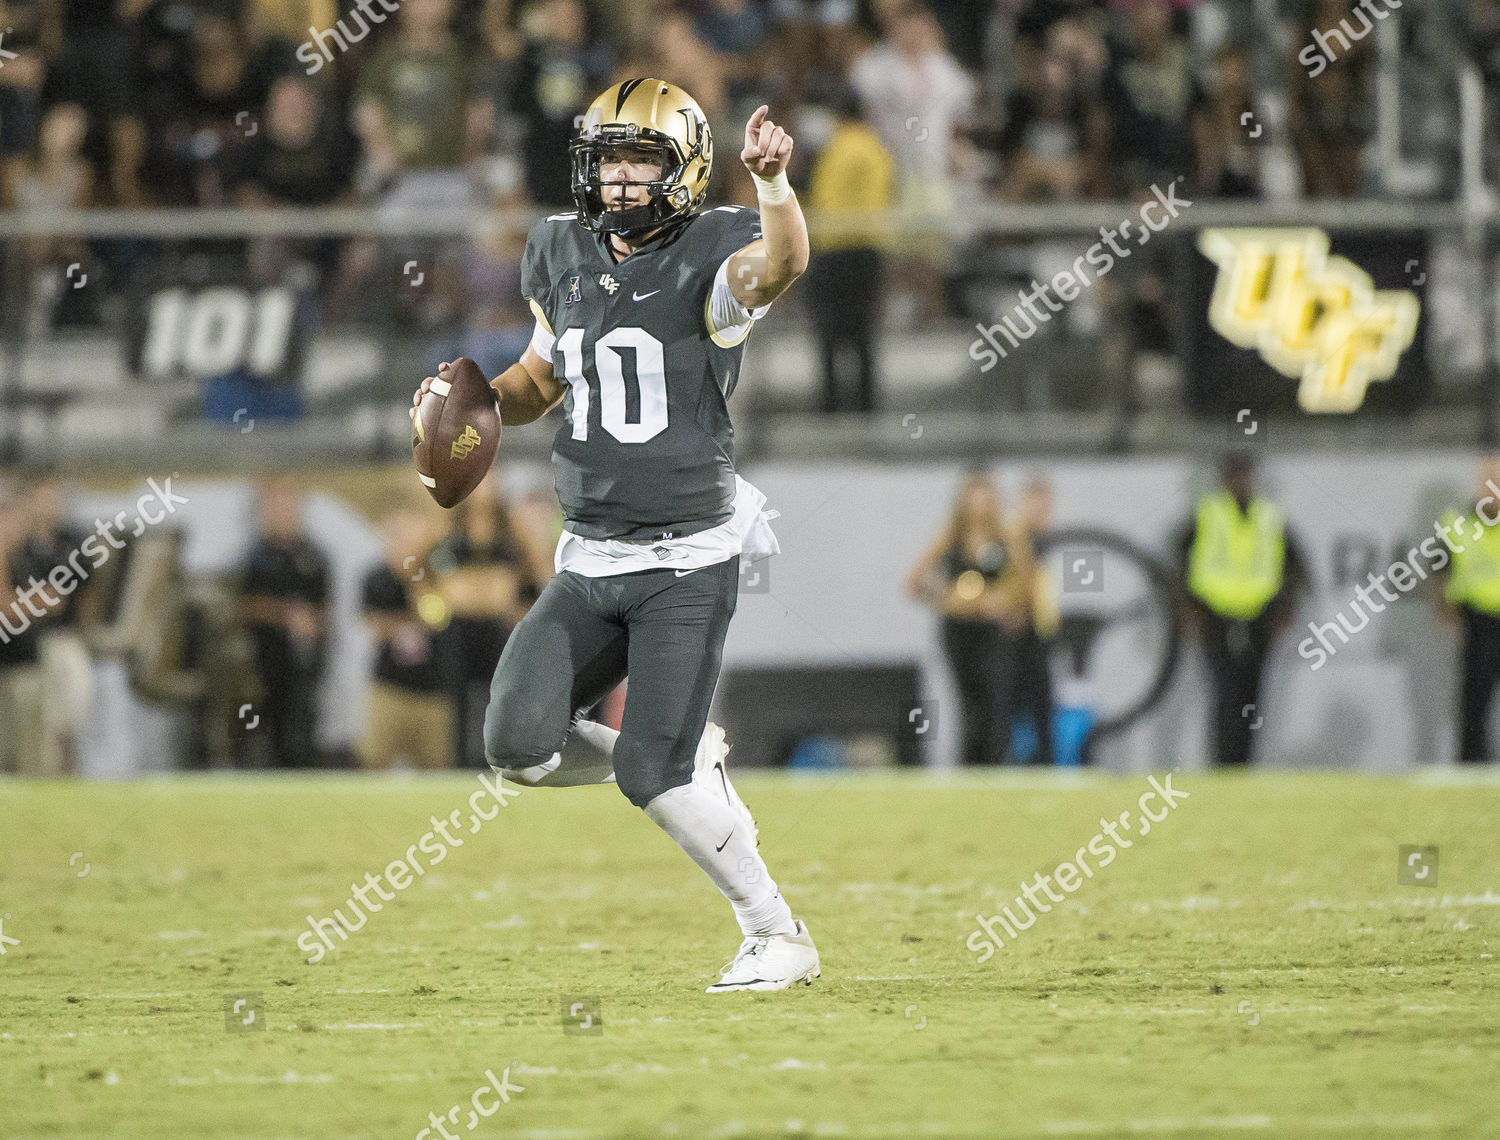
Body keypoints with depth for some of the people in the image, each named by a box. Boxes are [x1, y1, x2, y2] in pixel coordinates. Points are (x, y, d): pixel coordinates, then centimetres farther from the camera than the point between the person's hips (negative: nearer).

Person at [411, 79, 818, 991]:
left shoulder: (709, 254, -10)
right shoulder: (564, 256, 8)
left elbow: (781, 266, -34)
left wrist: (773, 181, -54)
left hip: (689, 563, -6)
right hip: (591, 564, 6)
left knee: (651, 773, -15)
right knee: (519, 747, -8)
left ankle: (778, 936, 4)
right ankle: (692, 763, 19)